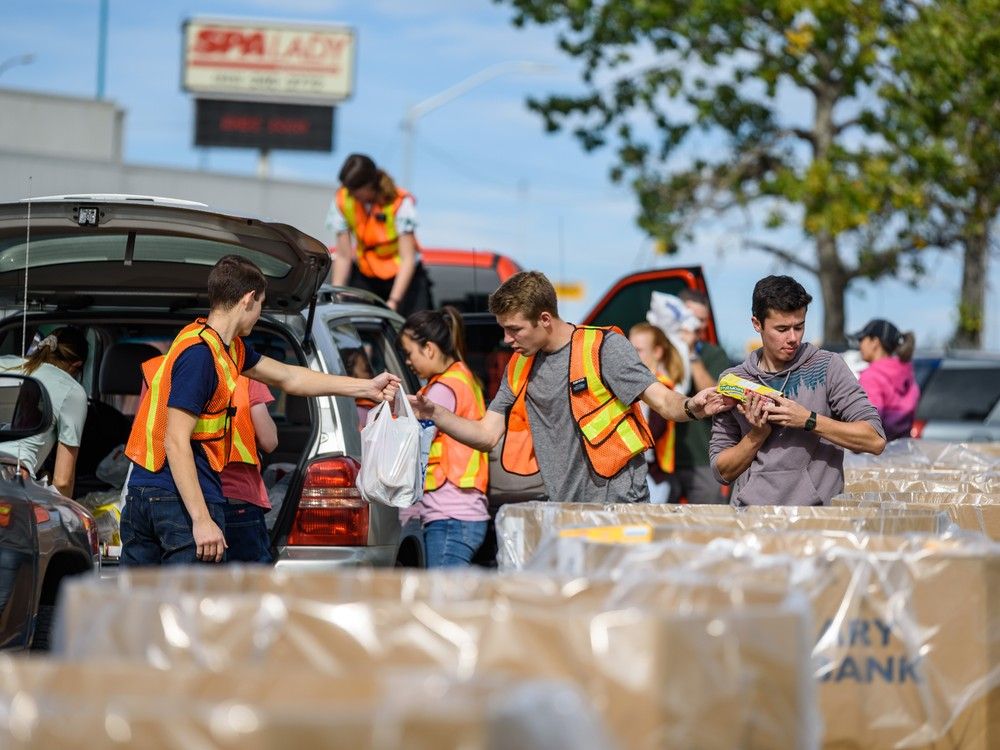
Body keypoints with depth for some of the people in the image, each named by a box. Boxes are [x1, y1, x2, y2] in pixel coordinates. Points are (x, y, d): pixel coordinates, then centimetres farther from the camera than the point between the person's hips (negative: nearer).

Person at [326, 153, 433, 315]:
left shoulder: (400, 203, -21)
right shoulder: (342, 202, -11)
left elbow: (408, 258, -23)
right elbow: (343, 256, -8)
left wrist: (394, 301, -33)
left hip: (403, 277, -3)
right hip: (365, 276, 3)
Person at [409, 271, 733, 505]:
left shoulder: (603, 347, -6)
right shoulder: (519, 369, 13)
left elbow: (663, 400, -10)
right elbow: (487, 435, 14)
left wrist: (691, 408, -33)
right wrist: (434, 413, 0)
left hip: (619, 503, -6)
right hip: (564, 515, 6)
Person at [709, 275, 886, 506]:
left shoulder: (827, 368, 4)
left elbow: (875, 440, -3)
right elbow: (722, 471, 13)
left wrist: (808, 420, -10)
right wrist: (758, 434, -3)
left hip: (811, 512, -2)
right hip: (748, 512, 2)